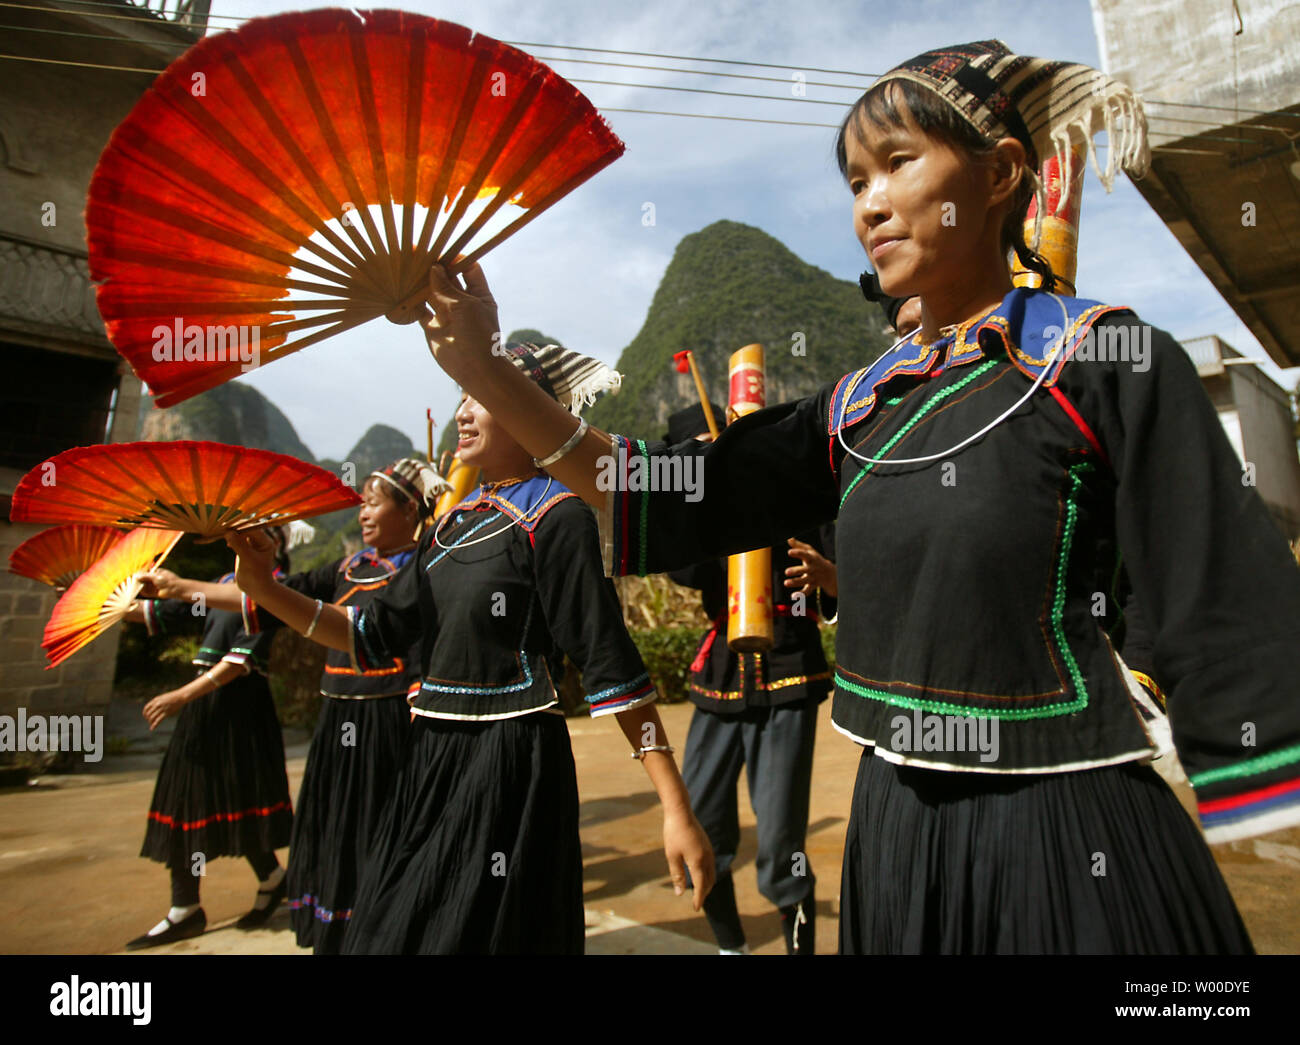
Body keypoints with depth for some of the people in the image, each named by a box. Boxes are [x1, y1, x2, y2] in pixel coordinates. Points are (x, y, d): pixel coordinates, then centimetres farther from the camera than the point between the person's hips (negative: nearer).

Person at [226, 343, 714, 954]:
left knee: (485, 934, 4)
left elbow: (610, 664, -16)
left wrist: (677, 809, -19)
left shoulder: (555, 518, -11)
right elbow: (372, 635, 11)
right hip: (431, 761, 8)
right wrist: (263, 588, 1)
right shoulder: (455, 524, 11)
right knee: (395, 931, 19)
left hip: (512, 765, -8)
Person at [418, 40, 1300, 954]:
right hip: (895, 828, 6)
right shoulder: (863, 406, 5)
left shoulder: (1103, 361, -9)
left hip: (1062, 841, -5)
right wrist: (488, 374, -3)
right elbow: (669, 502, 1)